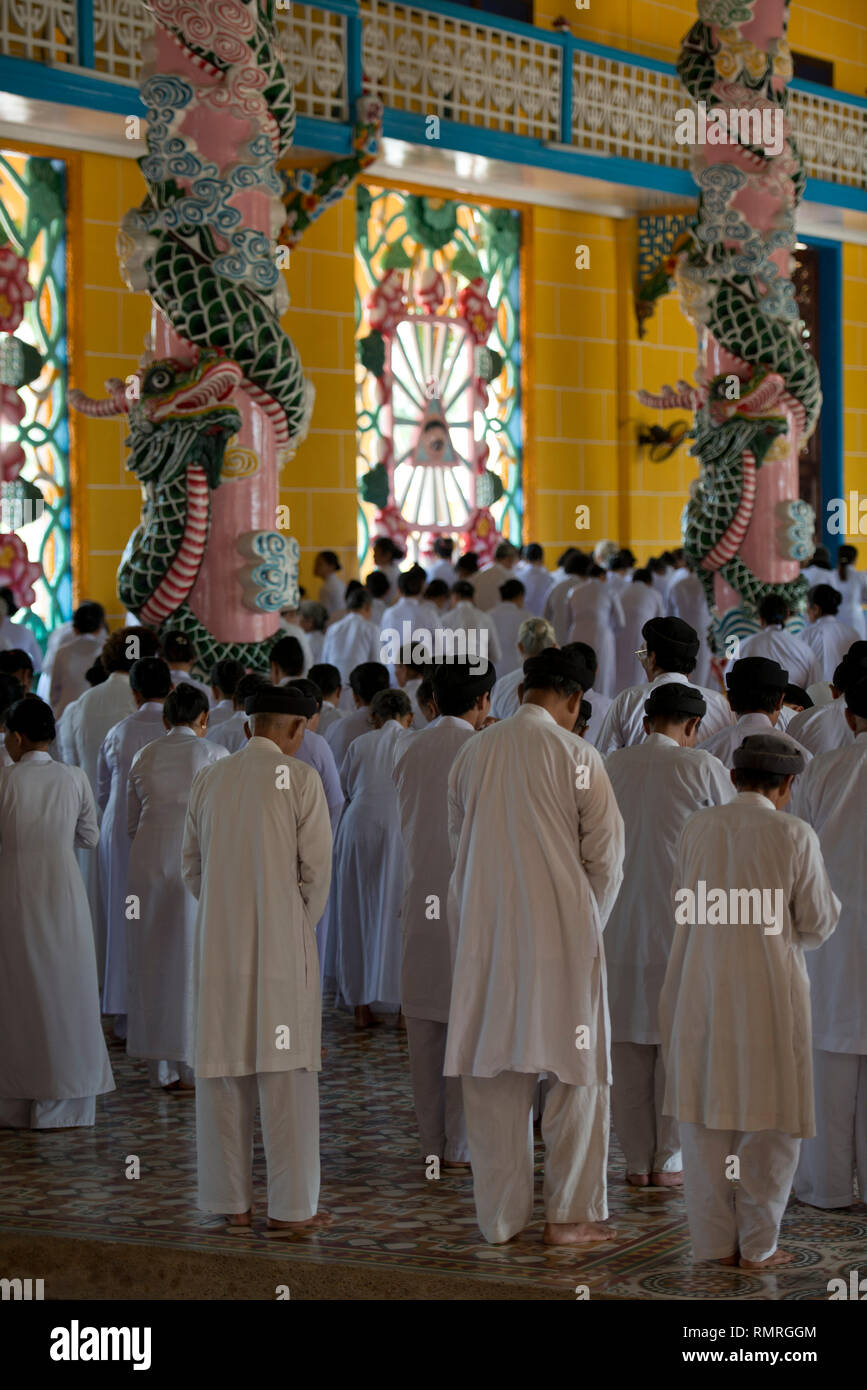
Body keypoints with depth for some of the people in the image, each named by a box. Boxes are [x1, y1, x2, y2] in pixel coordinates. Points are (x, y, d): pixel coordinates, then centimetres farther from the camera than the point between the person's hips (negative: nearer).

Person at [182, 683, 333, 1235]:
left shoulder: (209, 779, 7)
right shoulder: (299, 778, -7)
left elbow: (192, 865, 11)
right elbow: (316, 866, -7)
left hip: (219, 946, 4)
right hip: (281, 945, -4)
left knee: (225, 1072, 9)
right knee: (286, 1073, 0)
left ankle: (233, 1203, 13)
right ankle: (291, 1207, 2)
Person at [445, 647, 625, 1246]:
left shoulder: (472, 753, 5)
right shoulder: (576, 755, -8)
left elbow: (458, 841, 13)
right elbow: (605, 854, -4)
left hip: (483, 935, 4)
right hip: (559, 932, -4)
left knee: (493, 1075, 10)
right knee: (575, 1072, 6)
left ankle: (502, 1214, 15)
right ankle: (569, 1213, 9)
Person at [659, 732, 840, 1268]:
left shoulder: (697, 828, 2)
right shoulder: (795, 836, -9)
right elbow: (817, 924, -3)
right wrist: (830, 901, 18)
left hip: (700, 988, 4)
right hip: (768, 990, -4)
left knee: (705, 1115, 12)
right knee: (771, 1120, 8)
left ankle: (715, 1241, 16)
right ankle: (758, 1245, 11)